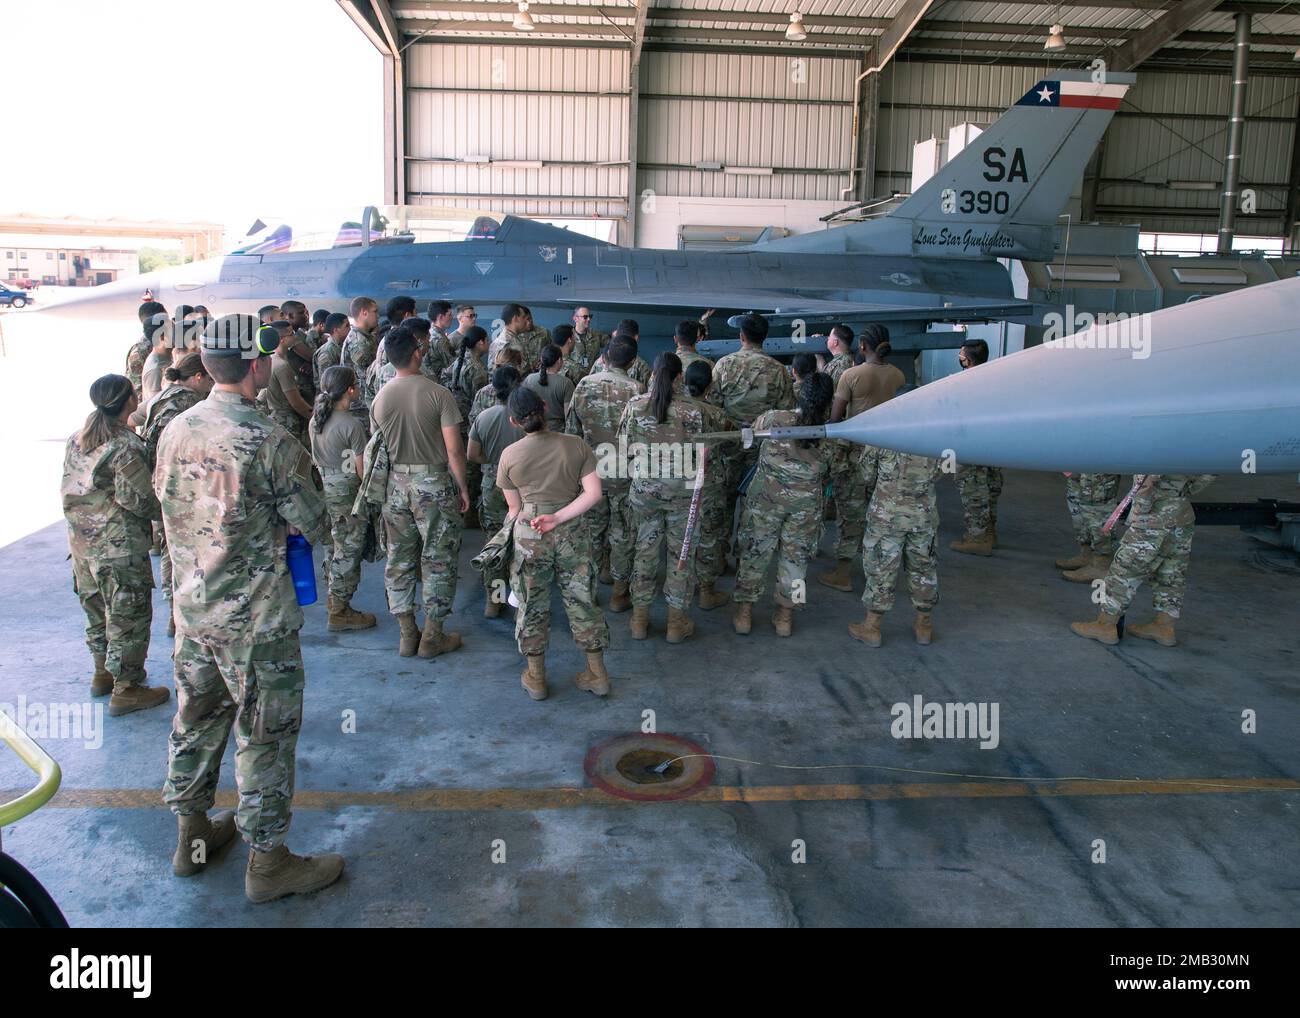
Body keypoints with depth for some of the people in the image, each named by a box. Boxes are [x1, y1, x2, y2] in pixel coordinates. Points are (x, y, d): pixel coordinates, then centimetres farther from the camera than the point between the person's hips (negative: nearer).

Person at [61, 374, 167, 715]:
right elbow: (136, 499, -20)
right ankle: (126, 689, 10)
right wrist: (161, 511, -4)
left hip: (82, 541, 9)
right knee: (129, 613, 2)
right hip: (119, 546, -9)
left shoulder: (77, 440, 7)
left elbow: (69, 488, 11)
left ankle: (102, 673, 38)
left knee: (97, 607, 22)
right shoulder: (126, 446, -19)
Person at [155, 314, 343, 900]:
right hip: (256, 618, -7)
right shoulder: (270, 442, -22)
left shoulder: (174, 430, -2)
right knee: (264, 734, 6)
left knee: (197, 718, 21)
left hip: (191, 608, 7)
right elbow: (314, 527, -14)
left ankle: (191, 835, 38)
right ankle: (267, 861, 19)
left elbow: (166, 501, 11)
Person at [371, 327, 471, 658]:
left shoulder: (381, 398, 0)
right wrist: (462, 487, -1)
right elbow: (454, 450, -13)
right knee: (438, 559, 7)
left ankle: (407, 634, 21)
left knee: (399, 559, 13)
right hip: (434, 483, -4)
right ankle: (432, 636, 13)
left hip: (397, 484, 4)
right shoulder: (437, 394, -13)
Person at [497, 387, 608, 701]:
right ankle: (597, 673, 21)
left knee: (533, 605, 13)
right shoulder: (576, 445, -3)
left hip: (529, 537, -1)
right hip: (572, 533, 1)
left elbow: (515, 507, 2)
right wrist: (558, 518, -12)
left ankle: (536, 678, 24)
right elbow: (593, 493, -10)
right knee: (581, 601, 13)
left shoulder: (509, 455, -5)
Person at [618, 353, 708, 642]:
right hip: (681, 489, -2)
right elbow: (697, 456, -9)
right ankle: (677, 621, 18)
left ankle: (640, 618, 23)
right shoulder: (691, 411, -13)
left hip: (644, 488, 2)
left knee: (645, 550, 15)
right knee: (681, 553, 11)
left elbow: (625, 448, -2)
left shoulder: (635, 406, -7)